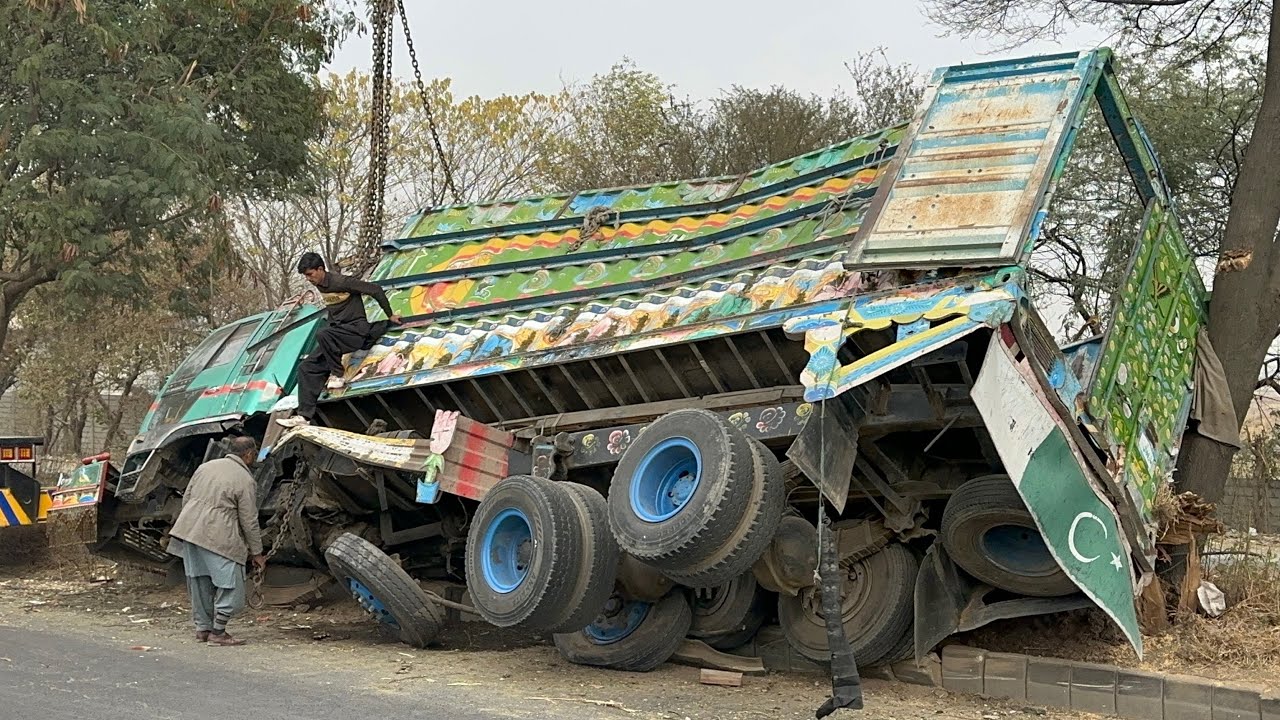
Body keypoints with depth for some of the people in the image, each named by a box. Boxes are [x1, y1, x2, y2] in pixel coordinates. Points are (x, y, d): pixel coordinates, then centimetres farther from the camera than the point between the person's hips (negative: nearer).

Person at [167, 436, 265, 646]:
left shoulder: (206, 466, 14)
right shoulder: (245, 480, -5)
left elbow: (186, 498, 18)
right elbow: (249, 521, -4)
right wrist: (257, 553, 4)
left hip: (189, 531, 8)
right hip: (218, 538, -8)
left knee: (200, 582, 18)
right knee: (229, 585, 1)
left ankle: (202, 628, 26)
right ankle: (218, 632, 2)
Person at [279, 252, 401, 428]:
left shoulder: (342, 282, -16)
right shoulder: (320, 285, 11)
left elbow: (376, 290, -14)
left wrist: (390, 315, -5)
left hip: (356, 329, -8)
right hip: (337, 332, 8)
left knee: (323, 335, -38)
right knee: (308, 367, -7)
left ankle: (337, 374, -18)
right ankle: (304, 415, -9)